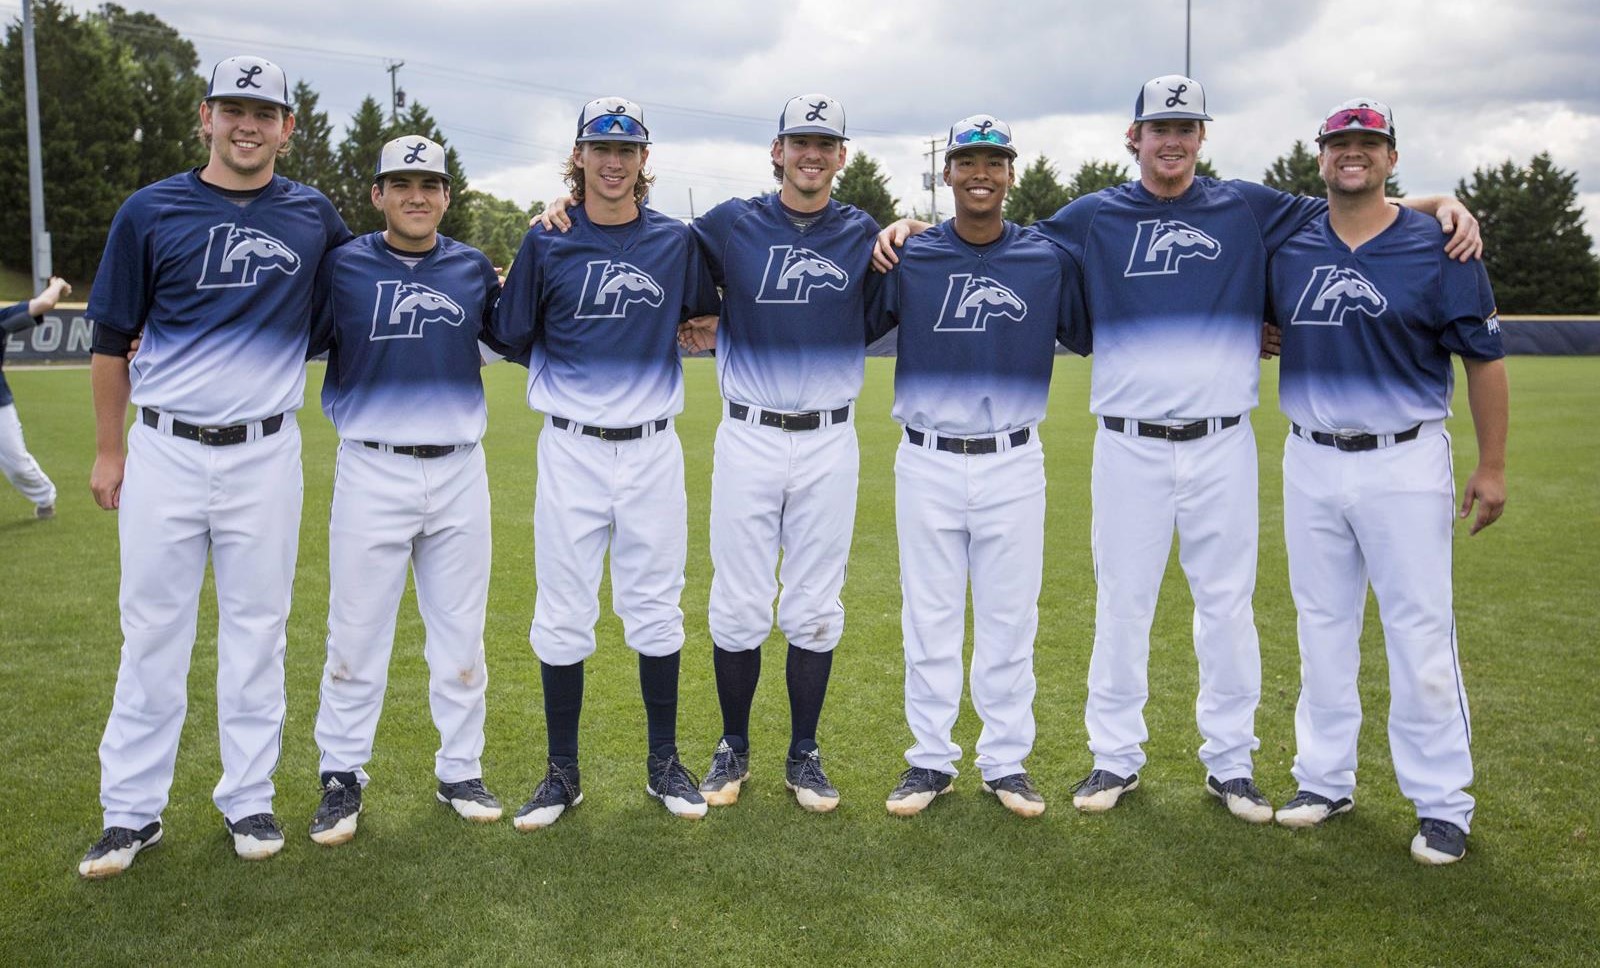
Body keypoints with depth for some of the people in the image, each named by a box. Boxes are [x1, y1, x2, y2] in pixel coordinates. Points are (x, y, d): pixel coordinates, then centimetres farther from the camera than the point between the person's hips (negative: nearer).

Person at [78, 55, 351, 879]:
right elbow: (112, 340, 6)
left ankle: (248, 800, 19)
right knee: (152, 634, 4)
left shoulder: (314, 217, 6)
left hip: (265, 456, 1)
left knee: (256, 632, 7)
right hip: (165, 452, -1)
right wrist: (109, 451, 6)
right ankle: (132, 811, 15)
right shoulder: (151, 211, 2)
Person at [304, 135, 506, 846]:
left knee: (460, 630, 10)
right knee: (356, 633, 3)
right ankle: (342, 776, 18)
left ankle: (460, 771, 23)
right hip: (372, 472, -2)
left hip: (460, 473, 2)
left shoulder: (474, 269, 8)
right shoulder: (342, 266, 1)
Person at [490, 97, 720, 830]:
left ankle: (664, 763, 22)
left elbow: (706, 322, 16)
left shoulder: (676, 242, 4)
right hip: (571, 448, -1)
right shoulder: (546, 243, 1)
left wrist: (655, 339, 4)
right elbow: (512, 338, 6)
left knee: (656, 610, 8)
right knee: (562, 616, 4)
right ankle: (562, 773, 18)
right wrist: (582, 358, 2)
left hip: (652, 448, 1)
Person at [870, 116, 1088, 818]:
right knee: (929, 620, 7)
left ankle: (1006, 761, 23)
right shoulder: (908, 258, 1)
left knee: (1010, 620, 8)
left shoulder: (1048, 261, 3)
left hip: (1013, 464, 1)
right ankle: (931, 760, 21)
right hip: (927, 465, 0)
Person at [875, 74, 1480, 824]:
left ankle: (1230, 762, 20)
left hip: (1222, 445, 1)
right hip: (1129, 446, -1)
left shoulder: (1245, 209, 8)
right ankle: (1115, 757, 19)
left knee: (1227, 605, 7)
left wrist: (1443, 204, -1)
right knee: (1121, 605, 6)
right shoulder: (1093, 218, 6)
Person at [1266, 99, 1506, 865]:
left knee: (1422, 636, -2)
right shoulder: (1288, 249, 6)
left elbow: (1483, 357, -1)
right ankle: (1325, 779, 24)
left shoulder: (1437, 247, -3)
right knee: (1322, 629, 12)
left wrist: (1491, 467, -2)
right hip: (1310, 463, 4)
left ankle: (1442, 803, 10)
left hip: (1404, 463, -4)